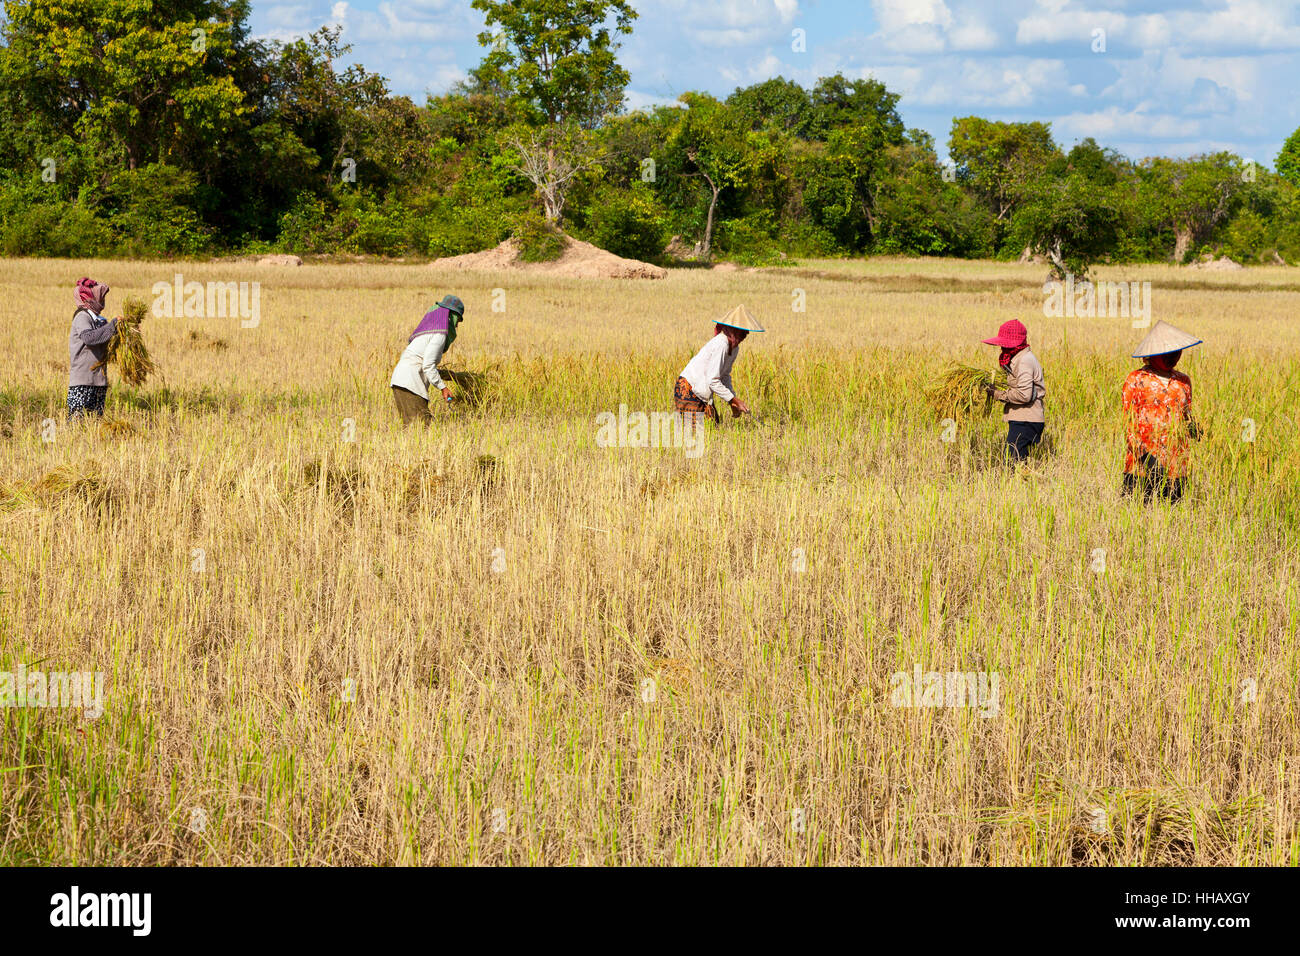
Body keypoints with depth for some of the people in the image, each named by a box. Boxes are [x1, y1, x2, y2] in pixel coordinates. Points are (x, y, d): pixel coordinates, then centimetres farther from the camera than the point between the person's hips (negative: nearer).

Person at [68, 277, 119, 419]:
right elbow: (88, 338, -28)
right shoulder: (82, 317, -9)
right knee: (77, 418, -10)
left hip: (99, 380, 8)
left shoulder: (99, 319, 16)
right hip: (82, 381, -8)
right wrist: (113, 326, -25)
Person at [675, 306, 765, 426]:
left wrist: (732, 403, 8)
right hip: (688, 391, -9)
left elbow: (725, 376, 18)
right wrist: (735, 401, -21)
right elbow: (713, 381, -26)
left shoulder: (735, 348, 5)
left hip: (703, 395, 9)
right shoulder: (720, 345, -24)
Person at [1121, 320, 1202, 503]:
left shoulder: (1183, 381, 15)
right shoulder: (1136, 379, 1)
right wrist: (1141, 452, -15)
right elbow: (1128, 421, -3)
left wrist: (1194, 430, 0)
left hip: (1177, 464, 4)